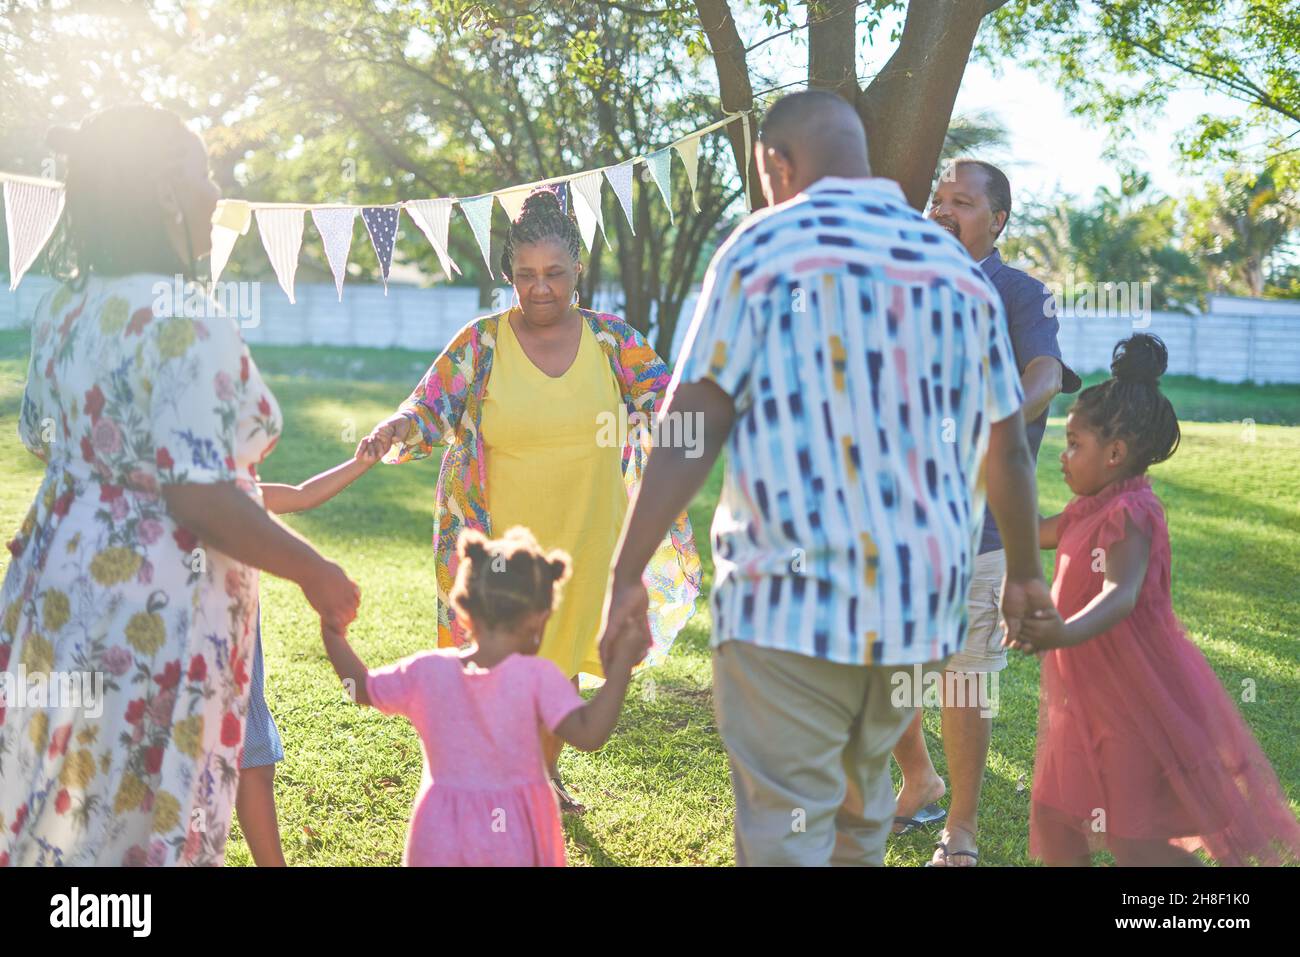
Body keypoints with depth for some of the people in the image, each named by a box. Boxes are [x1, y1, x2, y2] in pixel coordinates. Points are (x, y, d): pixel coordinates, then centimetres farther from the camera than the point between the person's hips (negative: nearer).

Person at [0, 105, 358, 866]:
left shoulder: (62, 311, 7)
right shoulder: (188, 323, -20)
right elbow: (197, 497, -26)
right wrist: (318, 573, -15)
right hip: (152, 610, -8)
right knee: (144, 821, 5)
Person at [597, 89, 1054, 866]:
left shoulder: (764, 248, -3)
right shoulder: (956, 265, 12)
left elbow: (692, 430, -9)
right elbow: (1007, 450, 17)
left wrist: (627, 574, -6)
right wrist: (1025, 571, 30)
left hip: (793, 598, -5)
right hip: (919, 597, 5)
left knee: (786, 827, 1)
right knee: (862, 792, 22)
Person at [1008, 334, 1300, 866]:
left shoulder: (1130, 513, -21)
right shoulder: (1091, 509, 10)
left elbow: (1121, 595, -39)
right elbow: (1039, 534, 33)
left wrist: (1065, 633, -57)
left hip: (1136, 702, -10)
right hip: (1091, 699, 10)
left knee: (1132, 842, -6)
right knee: (1052, 821, 12)